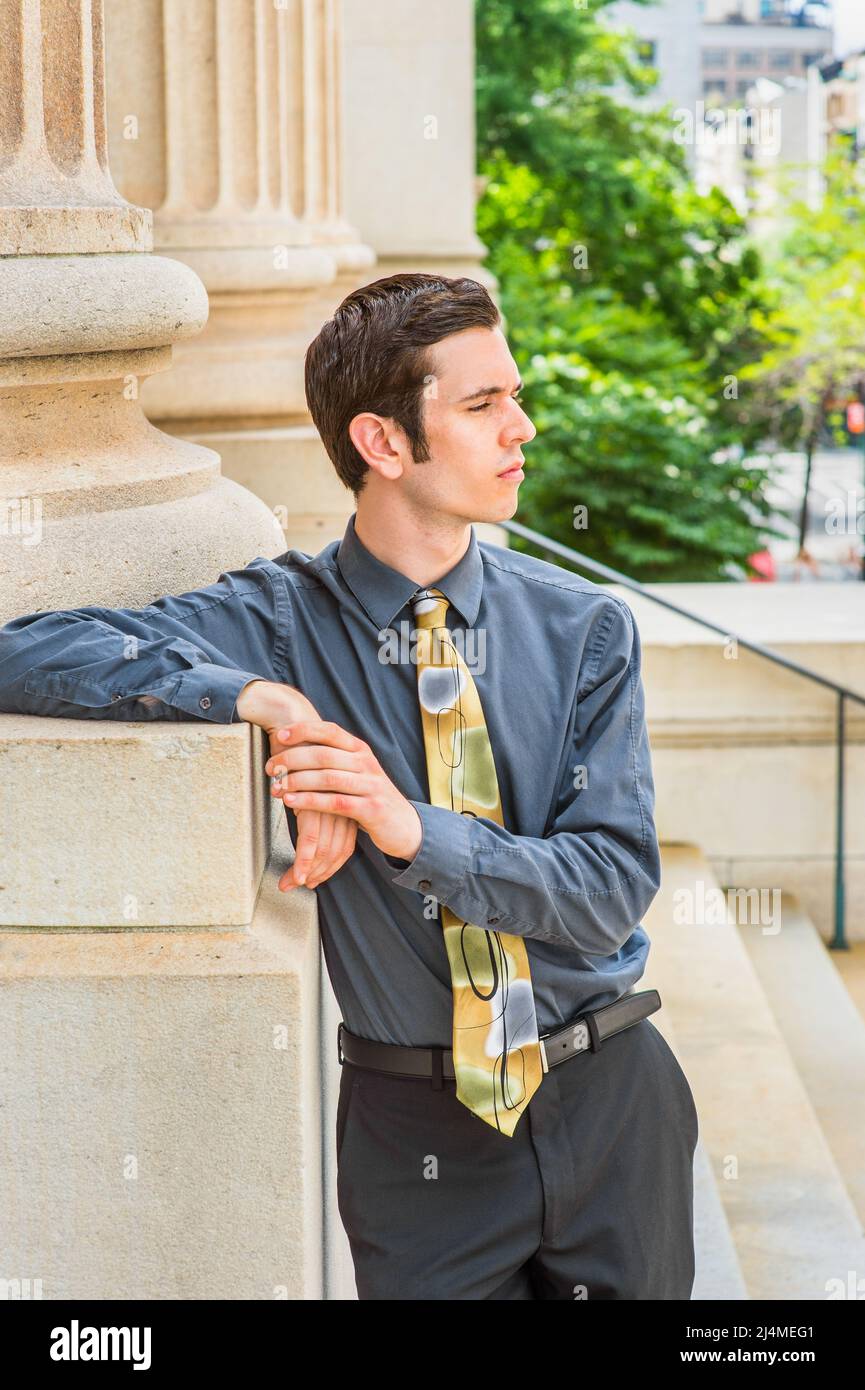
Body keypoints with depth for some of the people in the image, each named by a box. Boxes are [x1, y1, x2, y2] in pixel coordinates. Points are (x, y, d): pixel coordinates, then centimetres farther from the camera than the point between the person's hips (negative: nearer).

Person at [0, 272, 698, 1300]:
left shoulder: (583, 628, -3)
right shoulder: (283, 619, -5)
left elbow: (613, 886, -10)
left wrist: (414, 829, -25)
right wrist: (258, 696, -26)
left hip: (610, 1101, 2)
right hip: (419, 1132, -2)